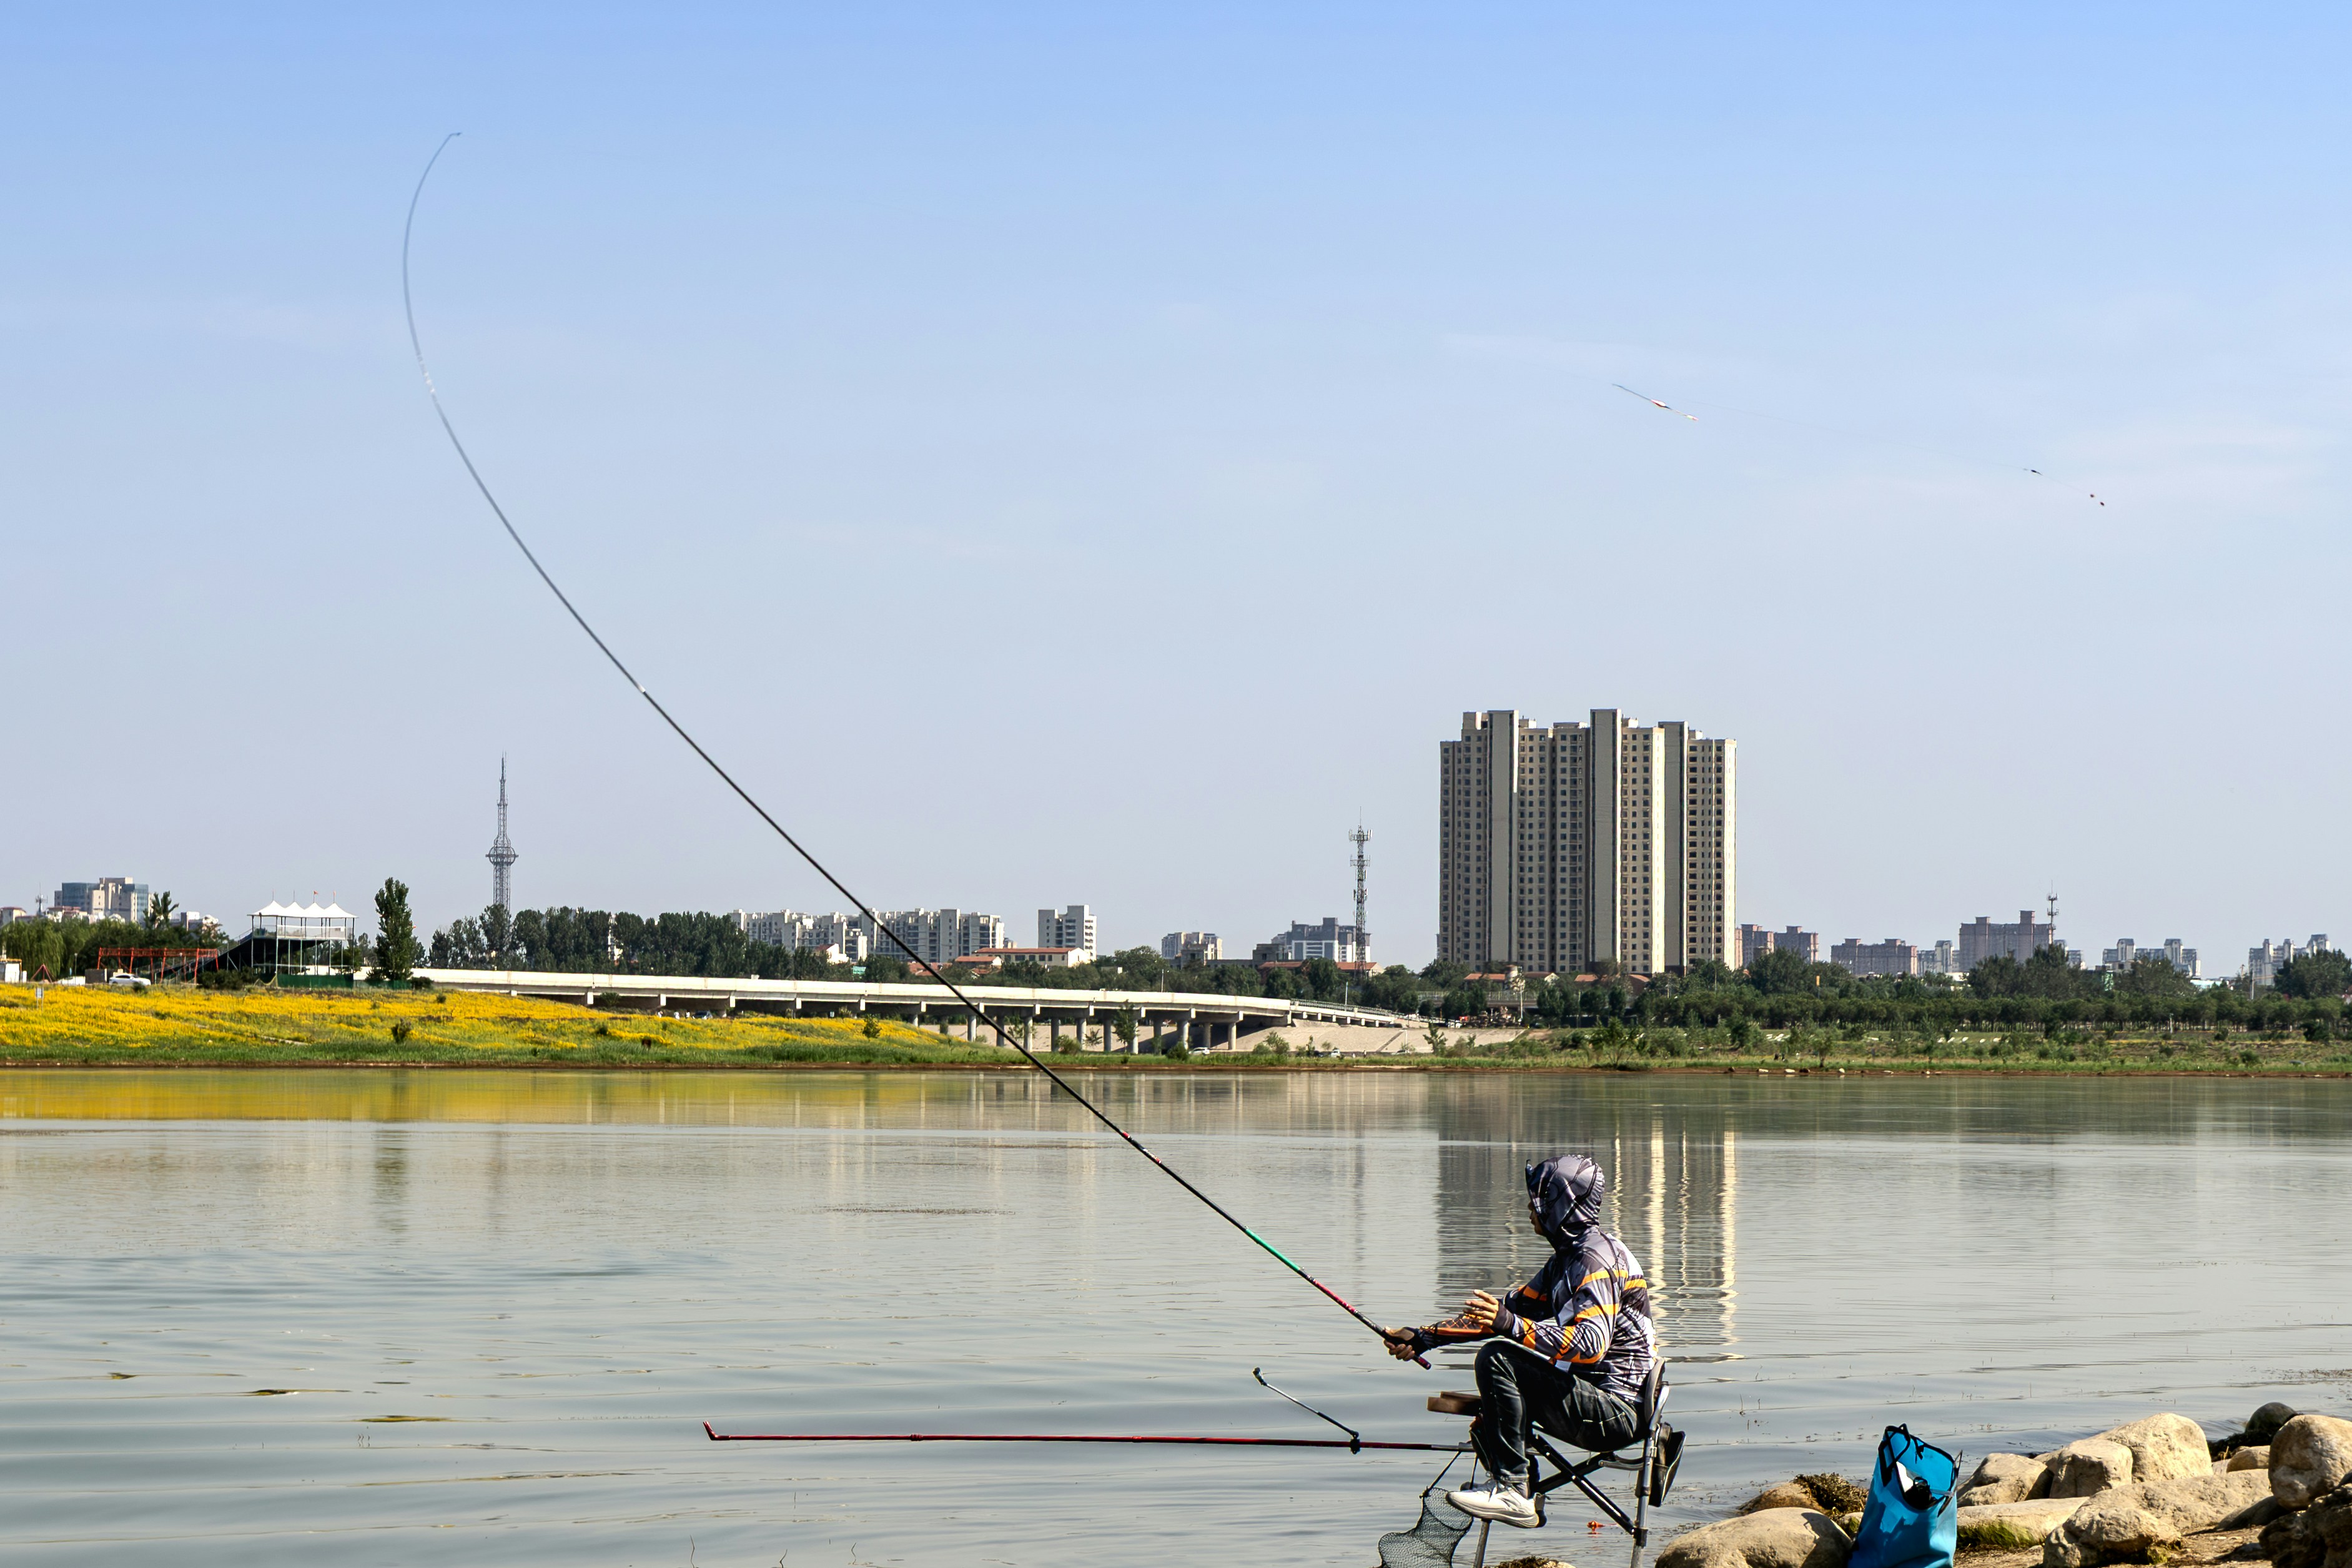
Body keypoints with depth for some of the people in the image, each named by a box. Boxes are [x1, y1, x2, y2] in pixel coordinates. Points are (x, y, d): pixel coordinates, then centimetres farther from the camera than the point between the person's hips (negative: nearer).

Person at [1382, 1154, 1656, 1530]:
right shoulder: (1566, 1260, 15)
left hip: (1615, 1410, -11)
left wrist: (1512, 1326, -37)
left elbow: (1591, 1344, -31)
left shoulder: (1597, 1258, -17)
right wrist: (1423, 1338, 16)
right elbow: (1513, 1310, 20)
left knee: (1497, 1359, -22)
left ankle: (1511, 1491, -22)